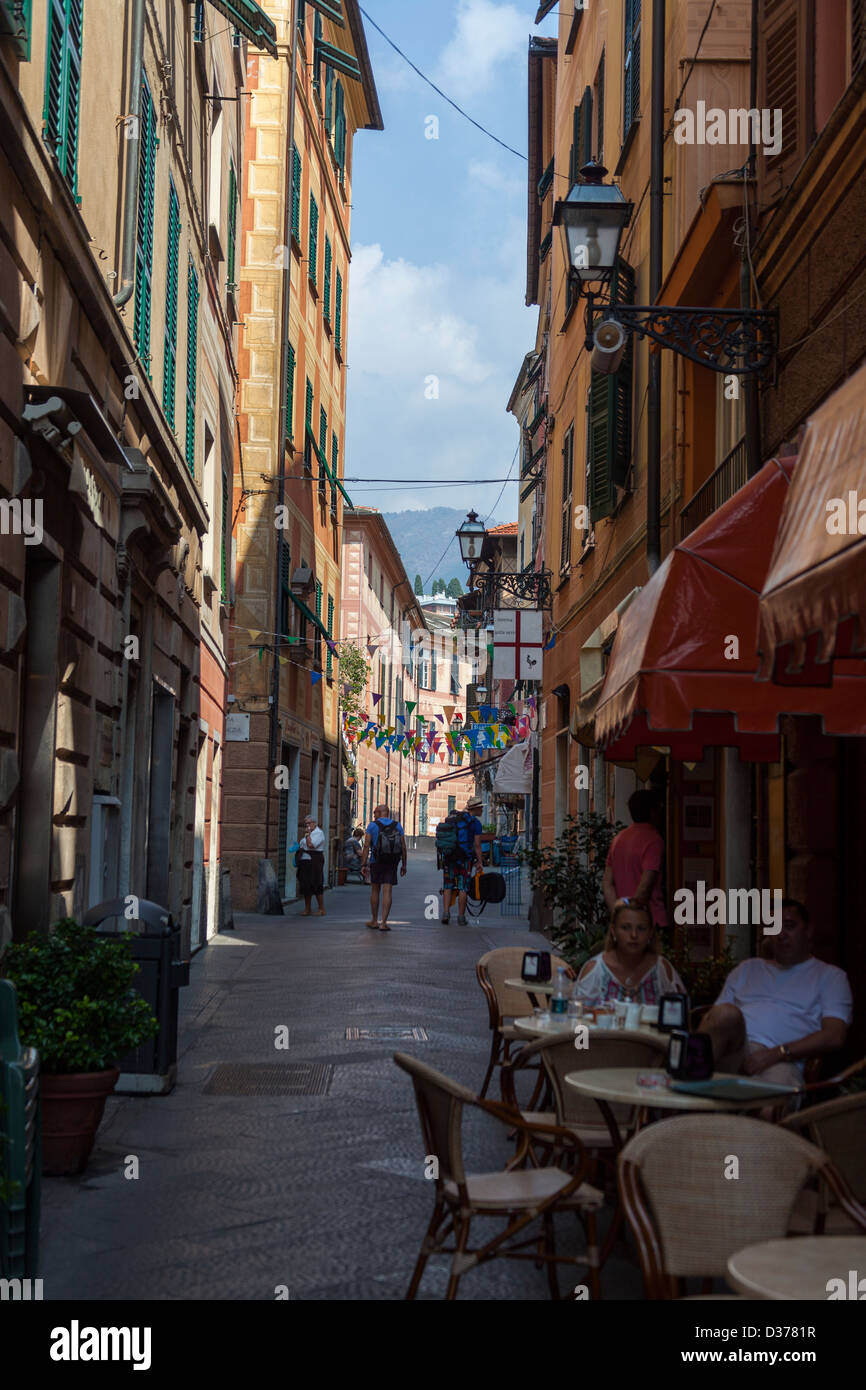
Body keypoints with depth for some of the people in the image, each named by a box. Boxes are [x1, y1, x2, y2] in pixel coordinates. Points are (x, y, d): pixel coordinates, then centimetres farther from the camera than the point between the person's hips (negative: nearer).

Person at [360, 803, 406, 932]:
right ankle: (384, 922, -10)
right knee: (387, 891, -2)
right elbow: (403, 847, 2)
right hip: (391, 863, 1)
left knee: (375, 890, 14)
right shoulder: (397, 826, 4)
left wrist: (363, 864, -10)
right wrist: (403, 865, 9)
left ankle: (374, 921, 22)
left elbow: (366, 846, -9)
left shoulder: (372, 826, -3)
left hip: (376, 862, -1)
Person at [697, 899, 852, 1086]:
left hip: (778, 1063, -3)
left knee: (780, 1078, -44)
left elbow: (834, 1037, 3)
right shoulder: (747, 969, 32)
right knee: (726, 1013, -35)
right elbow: (710, 1017, 25)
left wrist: (776, 1054, -12)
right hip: (730, 1051, 4)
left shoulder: (830, 976, 19)